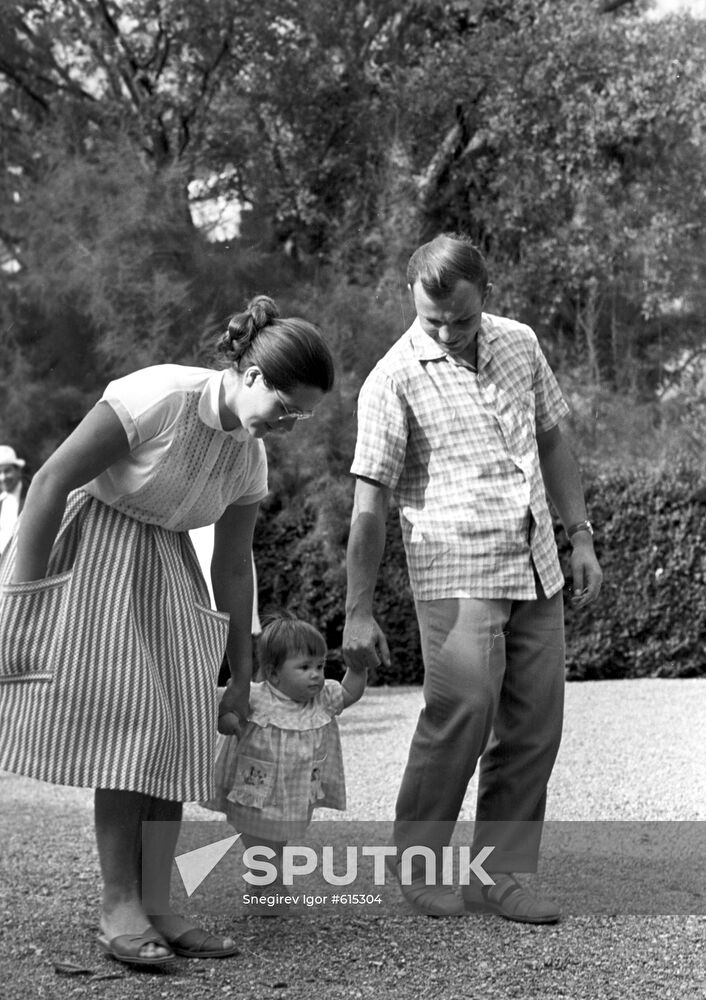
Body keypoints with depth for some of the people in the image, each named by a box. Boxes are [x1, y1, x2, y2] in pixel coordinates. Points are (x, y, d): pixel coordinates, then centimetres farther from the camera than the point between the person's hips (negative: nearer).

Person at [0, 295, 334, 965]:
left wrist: (242, 678, 11)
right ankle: (119, 909, -4)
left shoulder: (249, 458, -1)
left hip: (164, 572, 7)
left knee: (175, 732, -1)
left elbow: (233, 568, 8)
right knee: (127, 726, -12)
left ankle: (156, 908, 5)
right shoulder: (158, 396, -24)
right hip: (86, 554, -7)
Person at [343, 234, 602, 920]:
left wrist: (581, 537, 16)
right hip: (456, 573, -6)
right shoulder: (395, 379, -8)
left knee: (534, 728, 5)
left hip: (537, 569, 6)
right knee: (461, 716, -14)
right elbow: (369, 503, -10)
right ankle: (417, 863, 6)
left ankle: (499, 874, 15)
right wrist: (358, 613, -11)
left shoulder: (519, 345, 9)